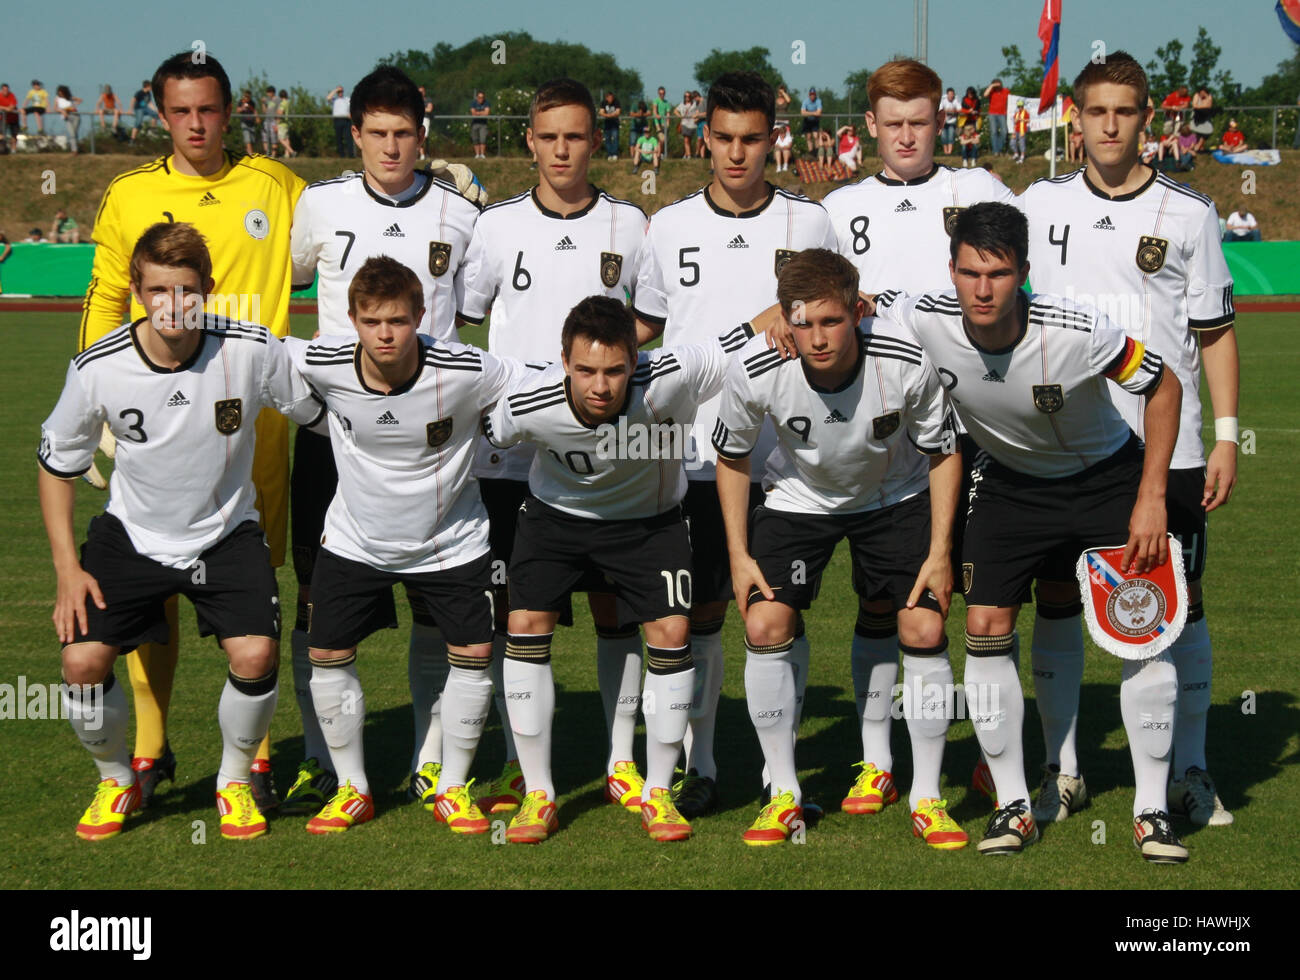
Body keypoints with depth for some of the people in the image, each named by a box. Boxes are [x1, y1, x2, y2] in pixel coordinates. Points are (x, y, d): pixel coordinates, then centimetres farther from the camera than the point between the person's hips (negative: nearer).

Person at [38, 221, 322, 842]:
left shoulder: (253, 352, -20)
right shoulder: (98, 370, -18)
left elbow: (322, 414, -3)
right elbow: (57, 464, -2)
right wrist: (67, 569, -6)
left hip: (226, 531, 0)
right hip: (132, 533, 1)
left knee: (255, 656, -21)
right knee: (83, 660, -16)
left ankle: (235, 781, 8)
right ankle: (117, 781, 14)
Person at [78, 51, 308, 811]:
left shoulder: (274, 187, 6)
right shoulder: (129, 197, 7)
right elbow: (105, 300, 13)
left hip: (254, 422, 0)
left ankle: (253, 753, 11)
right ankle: (150, 748, 16)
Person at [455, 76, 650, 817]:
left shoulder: (629, 226, 4)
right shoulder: (497, 226, 3)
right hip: (512, 445, 0)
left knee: (615, 601, 3)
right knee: (513, 605, 2)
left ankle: (622, 763, 14)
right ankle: (519, 764, 12)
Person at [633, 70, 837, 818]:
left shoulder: (809, 223, 2)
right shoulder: (671, 227, 5)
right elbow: (644, 331, 14)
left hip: (784, 454, -1)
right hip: (693, 454, 1)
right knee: (700, 611, 4)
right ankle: (701, 767, 13)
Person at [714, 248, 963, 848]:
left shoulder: (907, 364, -31)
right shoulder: (753, 371, -28)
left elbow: (942, 452, -12)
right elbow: (731, 458, -7)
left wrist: (940, 551, -14)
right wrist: (740, 555, -9)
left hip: (896, 497, -1)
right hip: (798, 499, 1)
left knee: (925, 630, -12)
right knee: (764, 626, -13)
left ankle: (927, 799, 4)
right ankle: (785, 794, 2)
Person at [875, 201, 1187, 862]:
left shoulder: (1075, 331, -32)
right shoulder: (924, 322, -25)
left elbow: (1164, 386, -16)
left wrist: (1151, 499, -18)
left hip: (1106, 474, -2)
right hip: (1010, 481, 2)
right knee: (985, 627, -9)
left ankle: (1151, 810, 0)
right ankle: (1013, 805, 5)